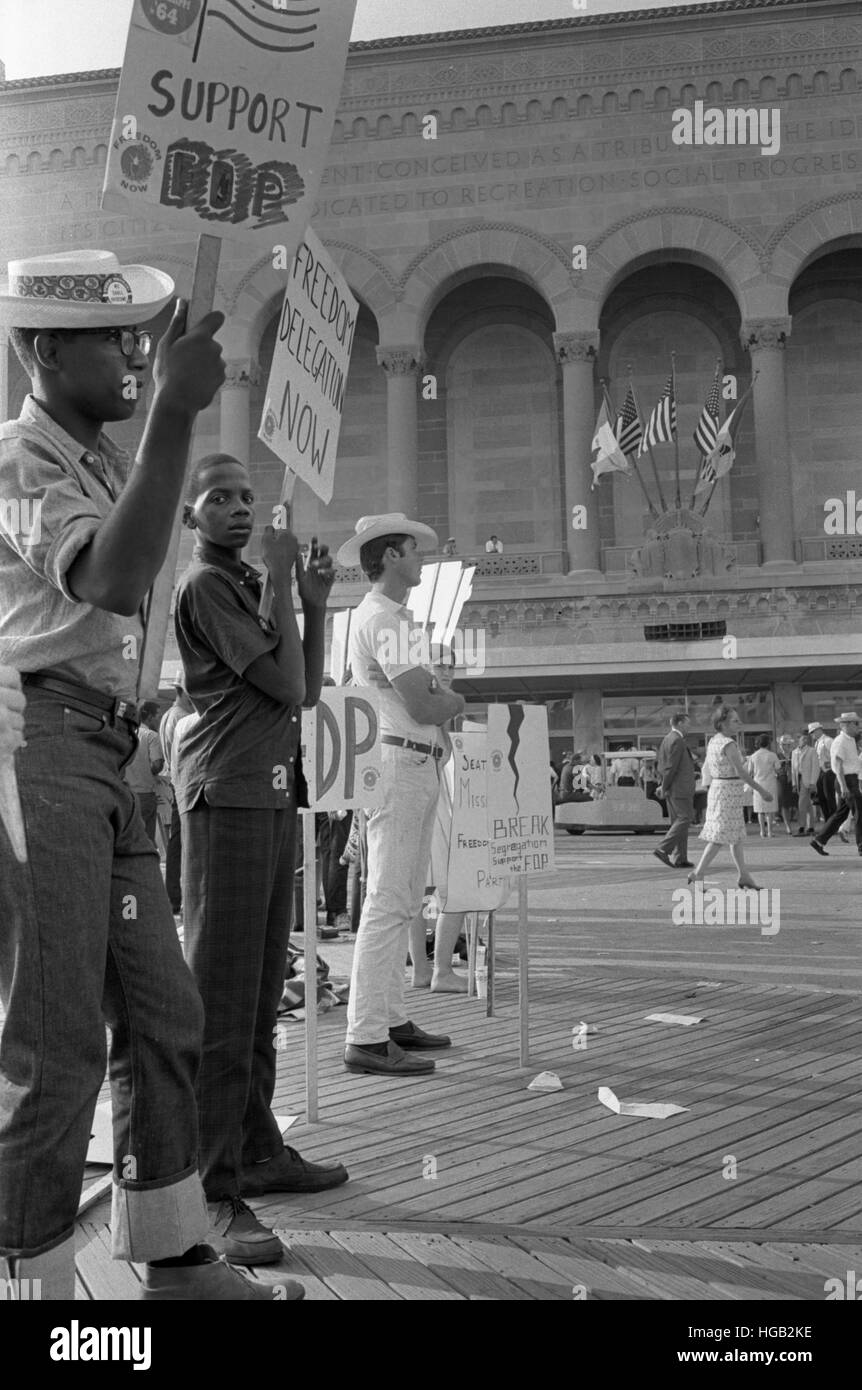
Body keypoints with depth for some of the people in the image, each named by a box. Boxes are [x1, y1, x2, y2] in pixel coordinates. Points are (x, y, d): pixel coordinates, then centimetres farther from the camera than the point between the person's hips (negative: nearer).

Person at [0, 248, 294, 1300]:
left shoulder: (102, 463, 21)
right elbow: (111, 579, -28)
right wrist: (171, 410, -29)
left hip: (101, 763, 10)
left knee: (161, 1016, 12)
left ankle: (171, 1262, 24)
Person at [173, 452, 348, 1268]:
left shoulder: (251, 586, 21)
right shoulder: (205, 586, -6)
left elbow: (308, 690, 18)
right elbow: (287, 687, -13)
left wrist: (314, 602, 9)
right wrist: (282, 581, -7)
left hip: (272, 796, 9)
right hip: (228, 796, -9)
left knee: (259, 992, 13)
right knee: (220, 996, -9)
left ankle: (256, 1153, 23)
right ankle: (213, 1193, -5)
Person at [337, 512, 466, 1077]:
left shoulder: (391, 615, 23)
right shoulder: (382, 617, -11)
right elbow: (423, 707, -18)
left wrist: (442, 697, -2)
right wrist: (458, 700, 1)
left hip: (419, 765, 11)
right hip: (400, 762, -11)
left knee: (403, 902, 14)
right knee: (387, 903, -10)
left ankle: (392, 1019, 23)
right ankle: (367, 1038, -8)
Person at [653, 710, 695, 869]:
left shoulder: (666, 739, 16)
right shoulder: (677, 741, -14)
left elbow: (661, 766, 17)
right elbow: (671, 767, -18)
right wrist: (665, 787, -12)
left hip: (672, 789, 10)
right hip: (680, 788, -10)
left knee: (678, 821, 10)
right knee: (685, 818, -8)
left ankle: (680, 858, 10)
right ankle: (663, 849, -13)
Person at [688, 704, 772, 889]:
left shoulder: (713, 741, 9)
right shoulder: (729, 744, -18)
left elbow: (709, 769, 16)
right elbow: (741, 772, -20)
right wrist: (761, 790, -14)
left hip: (716, 789, 9)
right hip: (728, 792, -9)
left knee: (737, 836, 14)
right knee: (720, 837, -6)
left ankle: (743, 875, 19)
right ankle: (698, 874, -7)